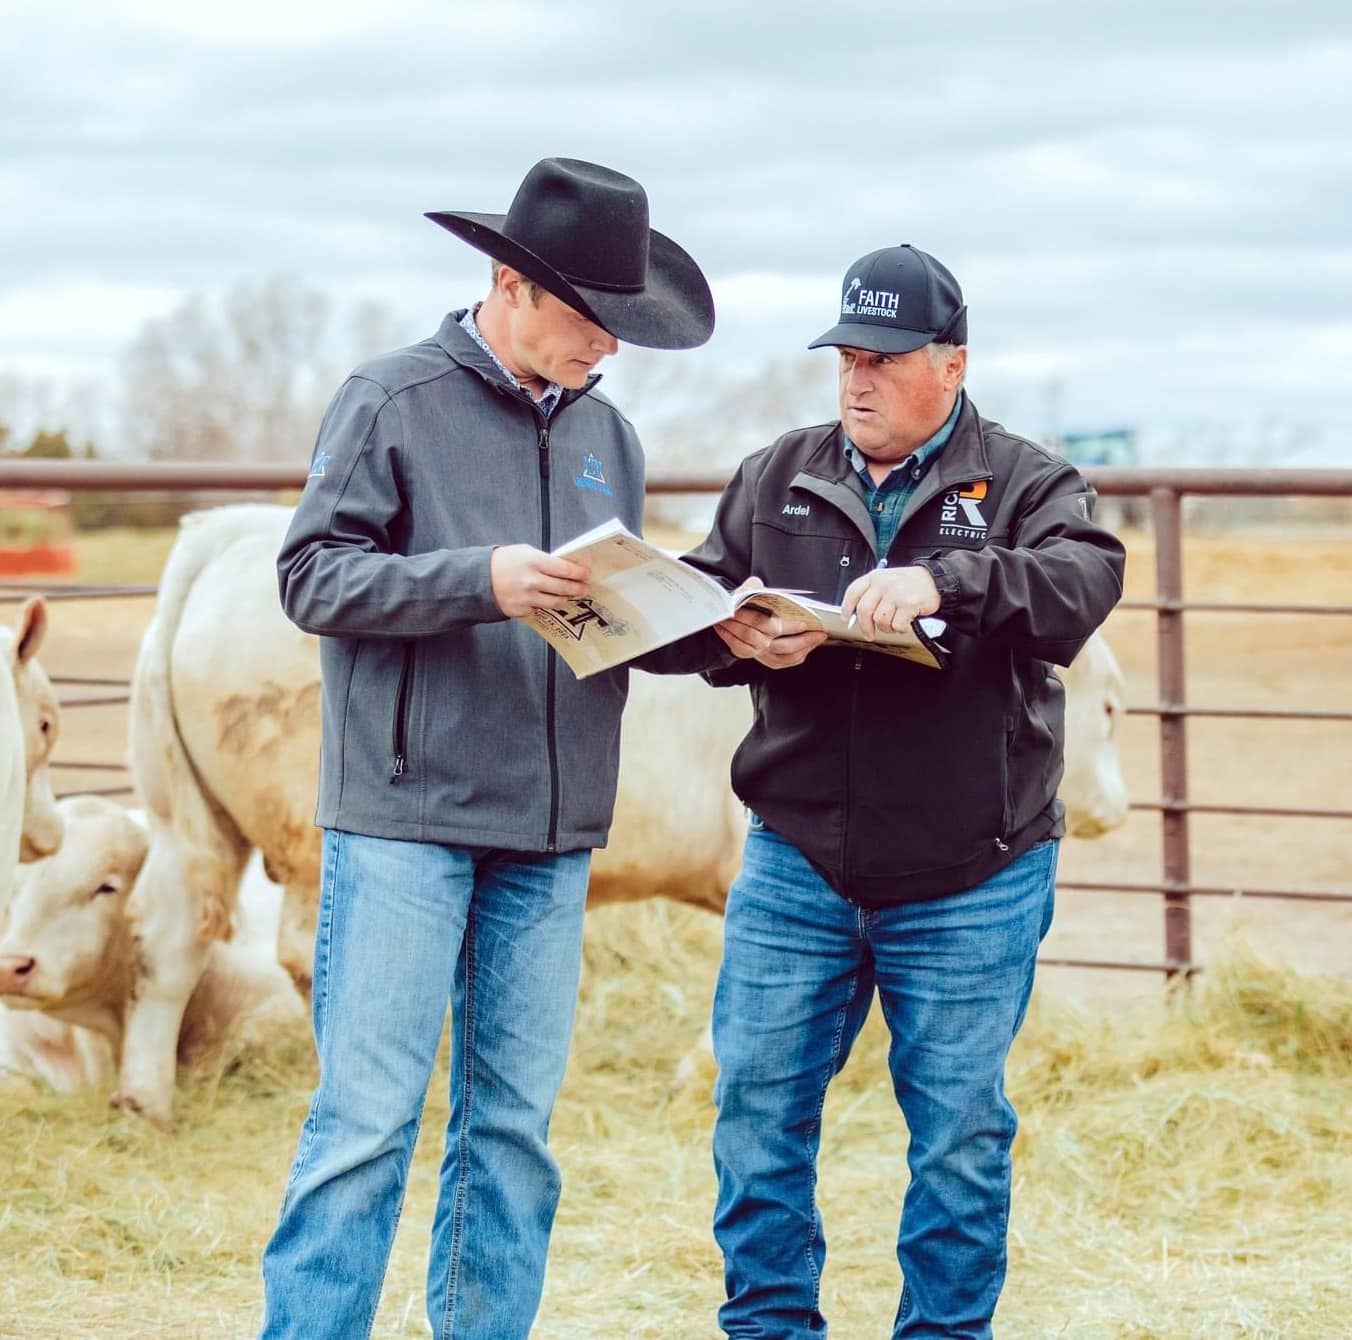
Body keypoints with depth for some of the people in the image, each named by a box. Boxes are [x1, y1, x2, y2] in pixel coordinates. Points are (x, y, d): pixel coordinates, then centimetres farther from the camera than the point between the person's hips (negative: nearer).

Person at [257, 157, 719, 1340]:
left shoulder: (606, 433, 14)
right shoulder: (394, 401, -4)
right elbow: (312, 576, -9)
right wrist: (482, 578, -21)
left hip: (551, 837, 6)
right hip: (406, 819, -6)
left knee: (516, 1119, 8)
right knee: (368, 1113, -6)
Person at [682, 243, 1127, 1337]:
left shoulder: (1025, 485, 1)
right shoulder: (779, 478, 10)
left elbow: (1084, 583, -18)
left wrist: (947, 582, -34)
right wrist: (740, 638, -16)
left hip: (970, 884, -2)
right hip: (796, 866, 3)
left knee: (960, 1126, 5)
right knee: (758, 1101, 4)